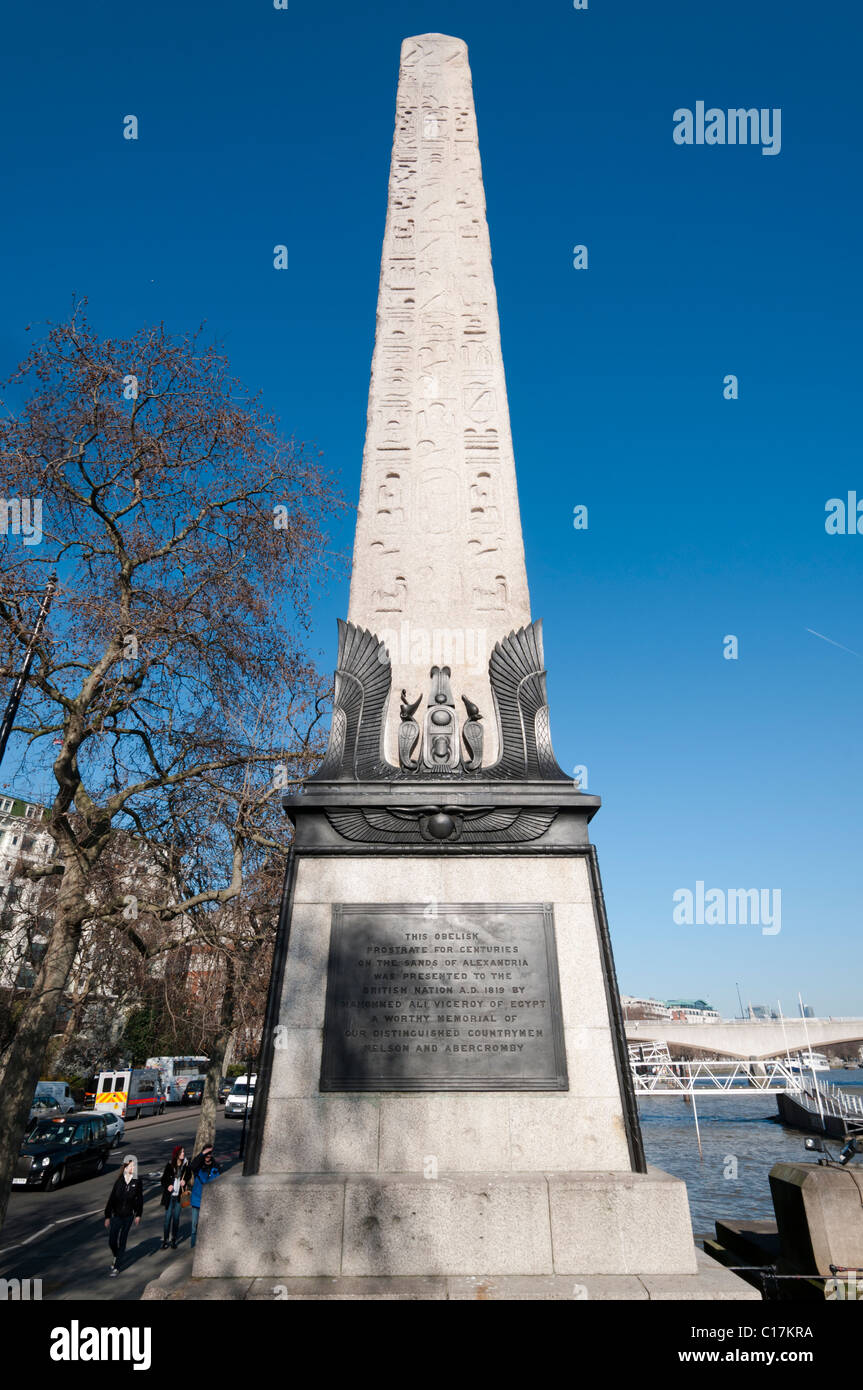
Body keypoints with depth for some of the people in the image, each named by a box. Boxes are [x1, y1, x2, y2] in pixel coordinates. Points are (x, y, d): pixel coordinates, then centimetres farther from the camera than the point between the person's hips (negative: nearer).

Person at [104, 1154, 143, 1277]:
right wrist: (107, 1216, -2)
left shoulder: (137, 1182, -5)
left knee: (122, 1241, 5)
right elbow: (111, 1198, -2)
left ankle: (116, 1267, 17)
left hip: (128, 1216, -1)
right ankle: (116, 1257, 34)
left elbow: (139, 1199, 1)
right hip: (116, 1215, 1)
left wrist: (138, 1215, -1)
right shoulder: (119, 1180, -6)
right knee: (111, 1241, 4)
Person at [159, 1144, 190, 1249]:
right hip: (170, 1196, -1)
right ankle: (165, 1240, 13)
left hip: (179, 1196, 1)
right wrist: (167, 1186, -16)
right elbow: (163, 1179, 1)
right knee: (168, 1217, 1)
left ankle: (174, 1240, 18)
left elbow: (188, 1177, 9)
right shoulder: (169, 1165, -7)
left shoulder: (186, 1166, -3)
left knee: (176, 1218, 6)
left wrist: (185, 1181, -11)